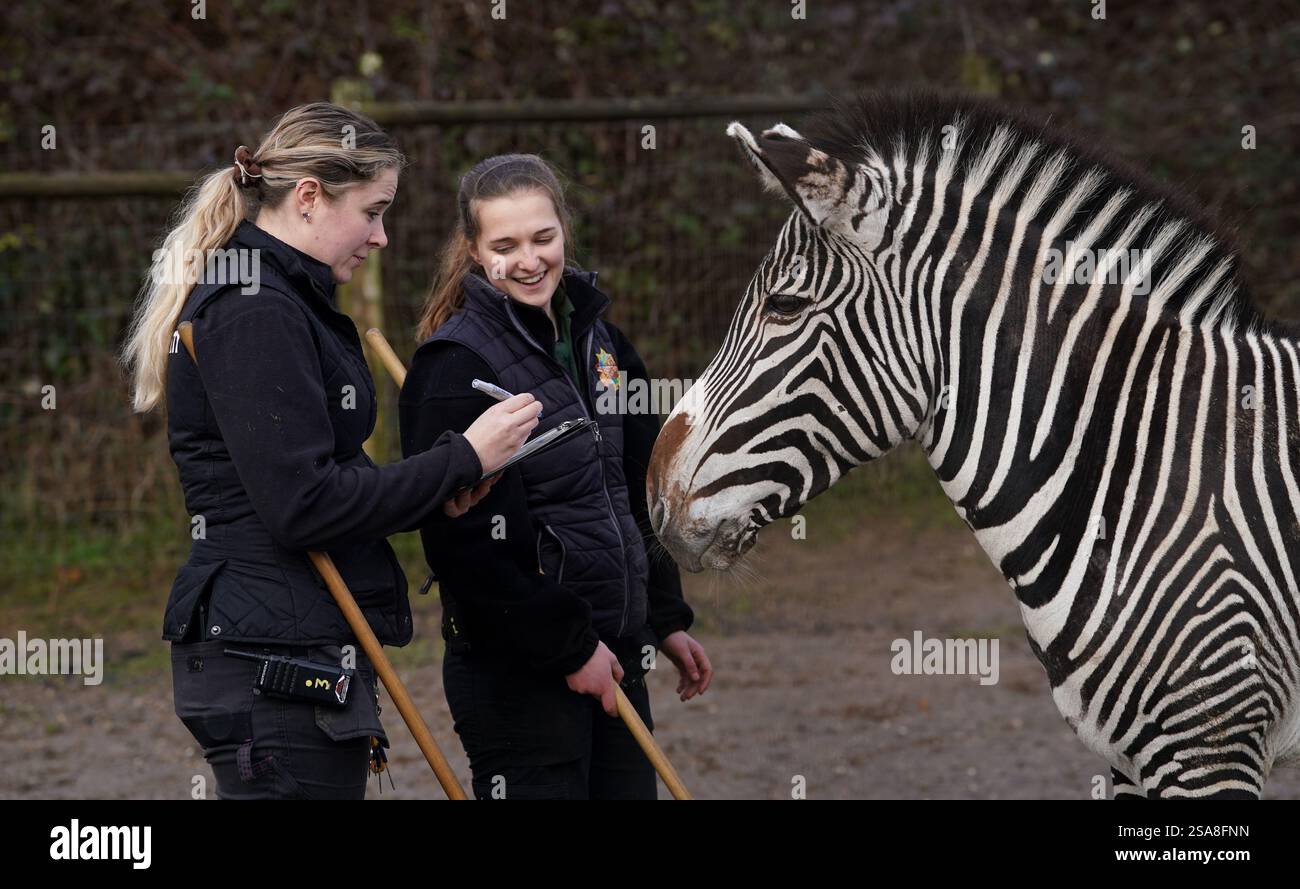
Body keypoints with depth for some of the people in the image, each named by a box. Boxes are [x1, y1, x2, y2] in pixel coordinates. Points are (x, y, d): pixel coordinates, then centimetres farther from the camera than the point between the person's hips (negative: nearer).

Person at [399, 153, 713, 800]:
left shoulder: (600, 342, 11)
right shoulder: (456, 365, -14)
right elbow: (469, 542, -19)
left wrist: (667, 619, 18)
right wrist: (568, 646, -17)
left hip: (613, 657, 8)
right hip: (516, 670, -7)